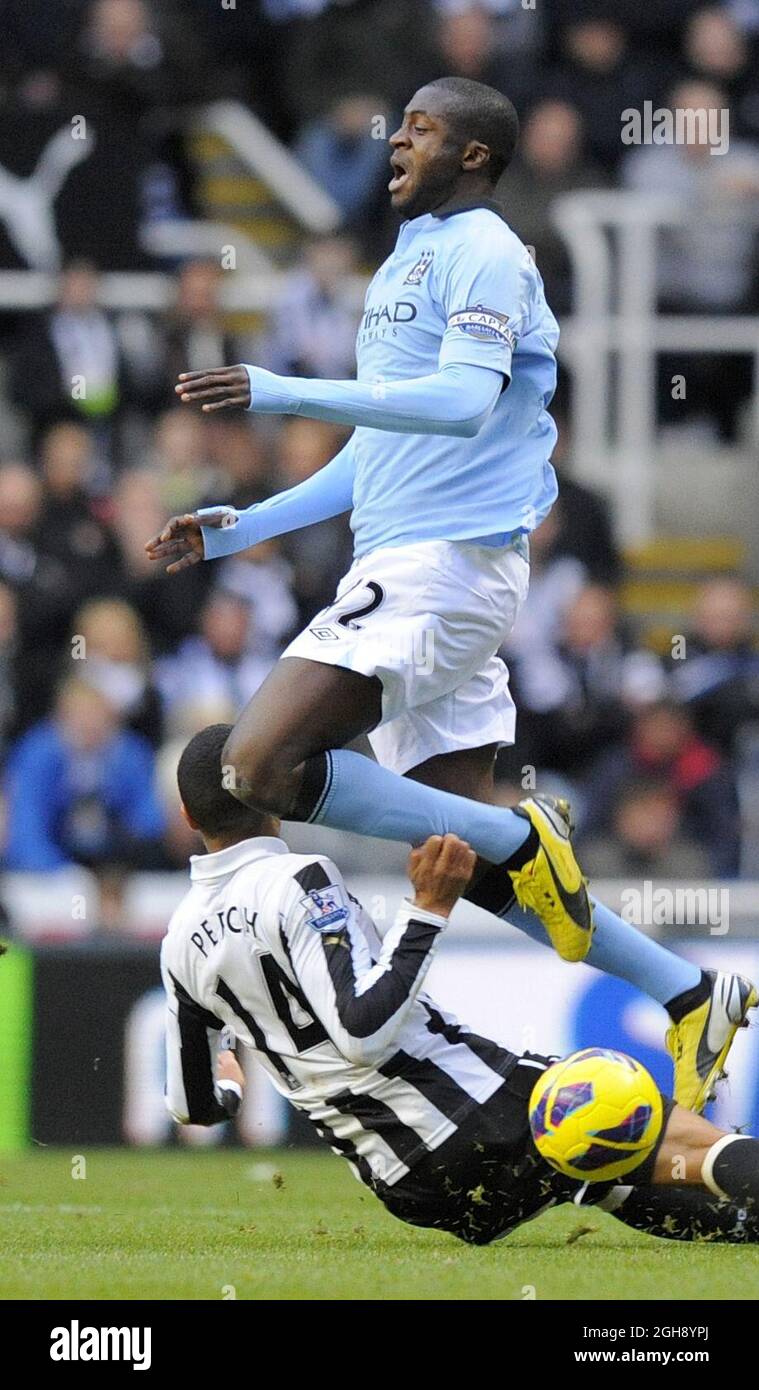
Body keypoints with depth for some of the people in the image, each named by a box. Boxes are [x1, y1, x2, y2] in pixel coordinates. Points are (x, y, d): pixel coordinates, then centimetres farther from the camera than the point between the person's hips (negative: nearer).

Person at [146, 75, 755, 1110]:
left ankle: (521, 839, -15)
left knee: (260, 765, -22)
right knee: (471, 848, 7)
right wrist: (249, 528, 25)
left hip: (444, 563, -10)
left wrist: (290, 394, -28)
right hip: (405, 570, 10)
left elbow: (463, 402, -23)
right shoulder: (410, 260, 23)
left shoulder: (480, 251, -7)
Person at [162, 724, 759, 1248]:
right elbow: (366, 1032, -25)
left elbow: (192, 1105, 23)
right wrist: (428, 910, -21)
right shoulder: (298, 882, -13)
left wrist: (226, 1089, 46)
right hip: (477, 1113, -7)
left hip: (405, 1187, 7)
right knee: (685, 1144, -7)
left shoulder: (181, 944, 11)